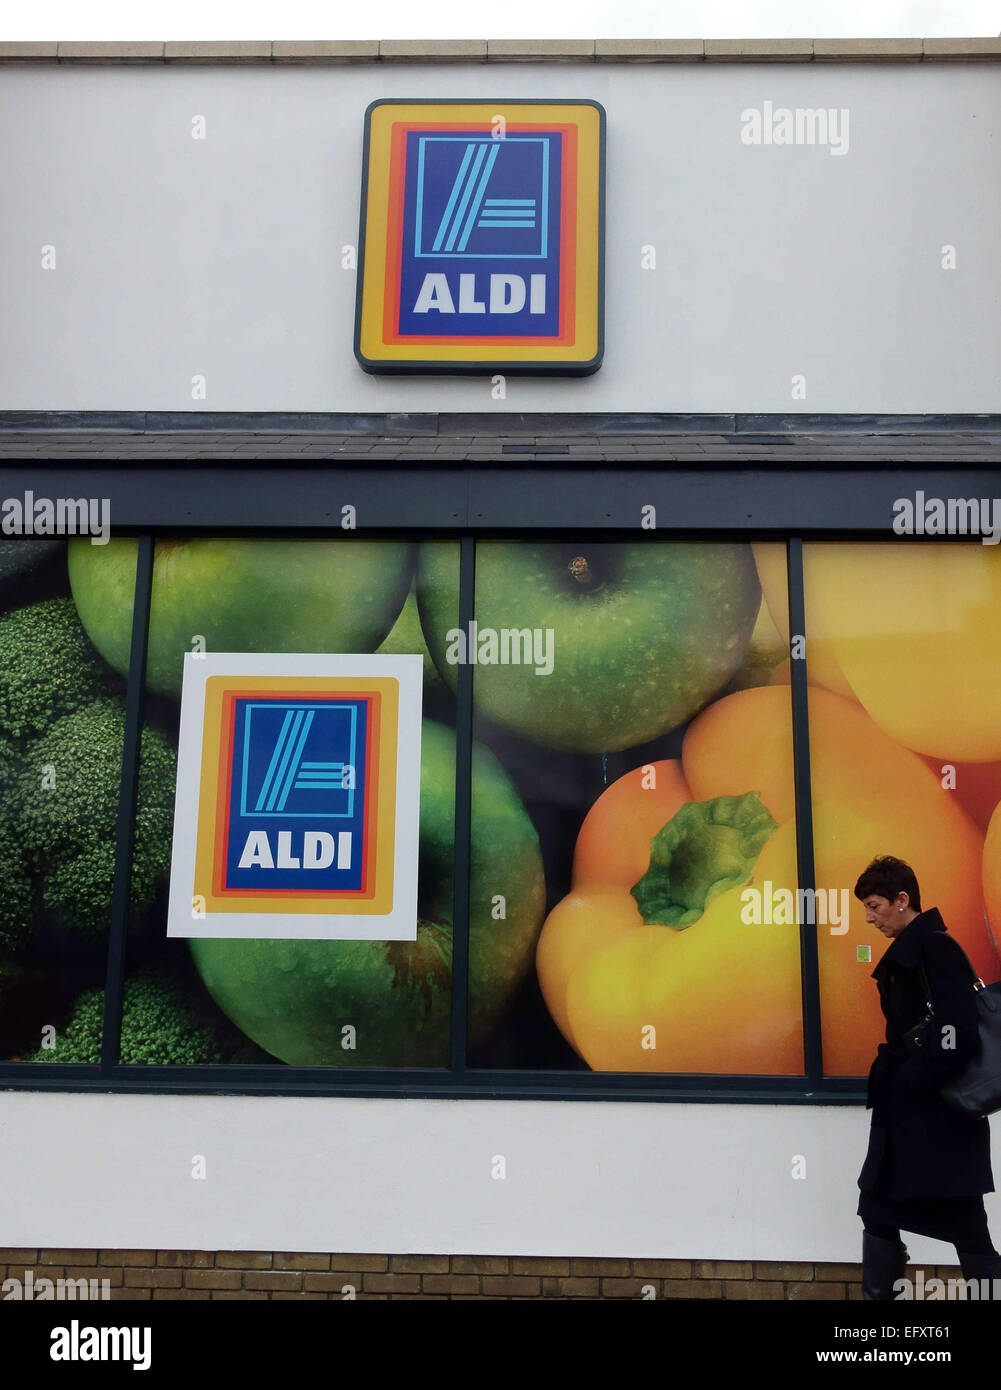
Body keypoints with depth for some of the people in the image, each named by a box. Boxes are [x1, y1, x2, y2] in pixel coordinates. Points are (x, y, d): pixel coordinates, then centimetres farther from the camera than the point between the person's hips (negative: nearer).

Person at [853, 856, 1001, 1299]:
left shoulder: (937, 949, -17)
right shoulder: (905, 954, 11)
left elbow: (961, 1035, -25)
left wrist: (907, 1081, -16)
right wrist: (887, 1081, 7)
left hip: (941, 1117, -9)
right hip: (905, 1113, 10)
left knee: (964, 1225, 3)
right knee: (879, 1211, 13)